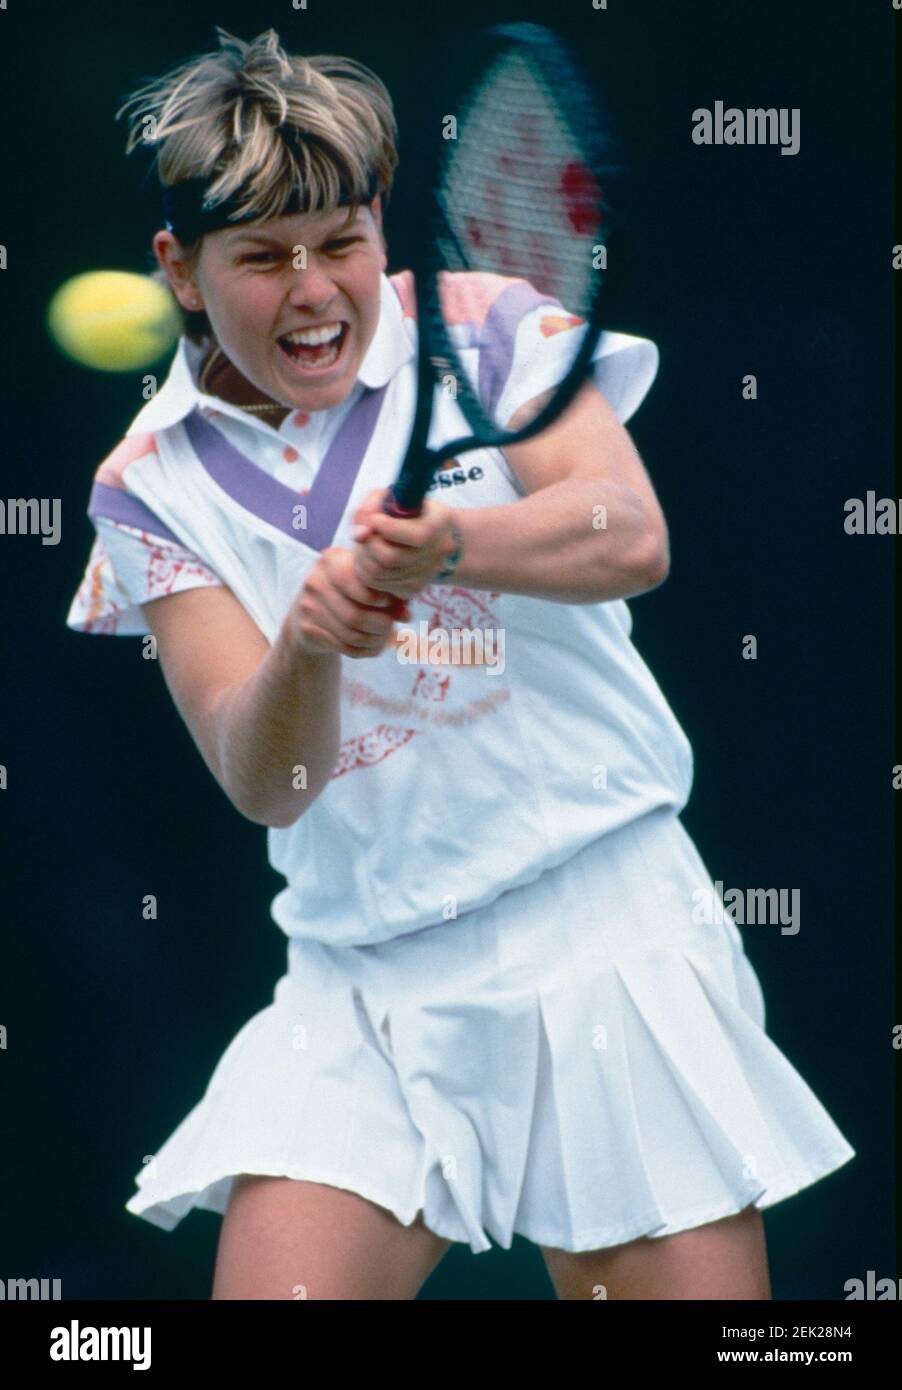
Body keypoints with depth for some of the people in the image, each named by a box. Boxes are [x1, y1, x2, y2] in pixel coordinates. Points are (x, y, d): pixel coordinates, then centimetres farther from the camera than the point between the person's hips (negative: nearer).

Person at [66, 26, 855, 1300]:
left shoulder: (487, 329, -1)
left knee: (695, 1288, -1)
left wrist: (452, 545, -37)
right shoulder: (152, 484, 3)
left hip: (604, 927, -1)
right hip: (371, 992, 1)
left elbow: (632, 536, -18)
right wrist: (307, 645, -29)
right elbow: (262, 784, -8)